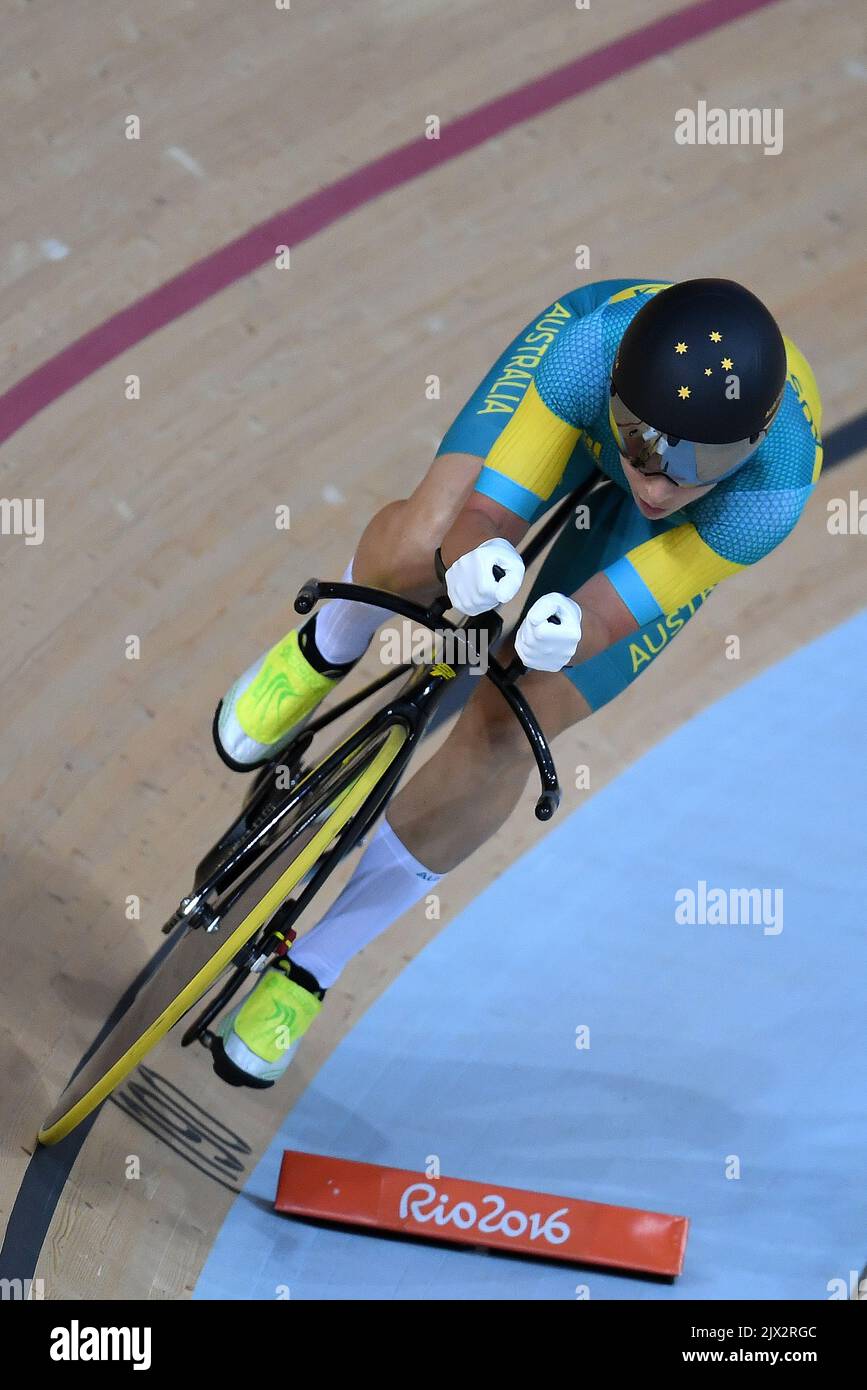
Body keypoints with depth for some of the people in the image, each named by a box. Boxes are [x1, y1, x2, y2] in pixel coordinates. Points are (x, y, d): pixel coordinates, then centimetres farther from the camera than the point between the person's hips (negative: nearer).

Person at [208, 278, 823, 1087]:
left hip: (708, 521, -1)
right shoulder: (592, 344, -41)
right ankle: (331, 645, 9)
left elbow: (608, 616, -37)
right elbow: (484, 516, -35)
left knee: (503, 732, -12)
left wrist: (560, 632, -59)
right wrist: (472, 564, -57)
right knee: (418, 545, -32)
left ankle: (311, 966, 7)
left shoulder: (776, 485, -42)